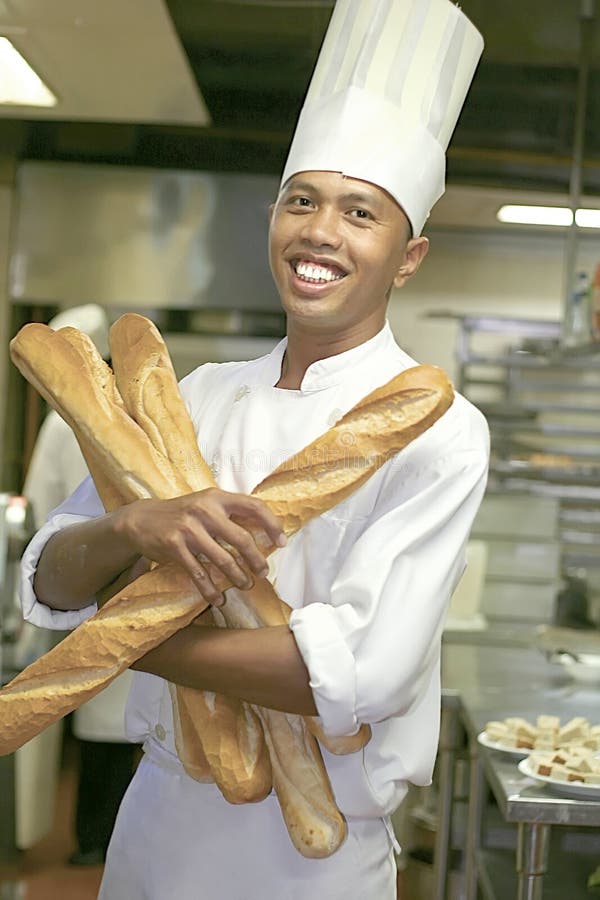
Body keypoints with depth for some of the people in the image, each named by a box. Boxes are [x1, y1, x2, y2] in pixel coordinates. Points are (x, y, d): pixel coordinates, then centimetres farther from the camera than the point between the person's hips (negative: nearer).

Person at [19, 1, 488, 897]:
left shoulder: (438, 431, -14)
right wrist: (137, 526, -25)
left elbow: (360, 671, -25)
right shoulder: (200, 395, 2)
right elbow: (49, 581, -2)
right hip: (157, 816, 5)